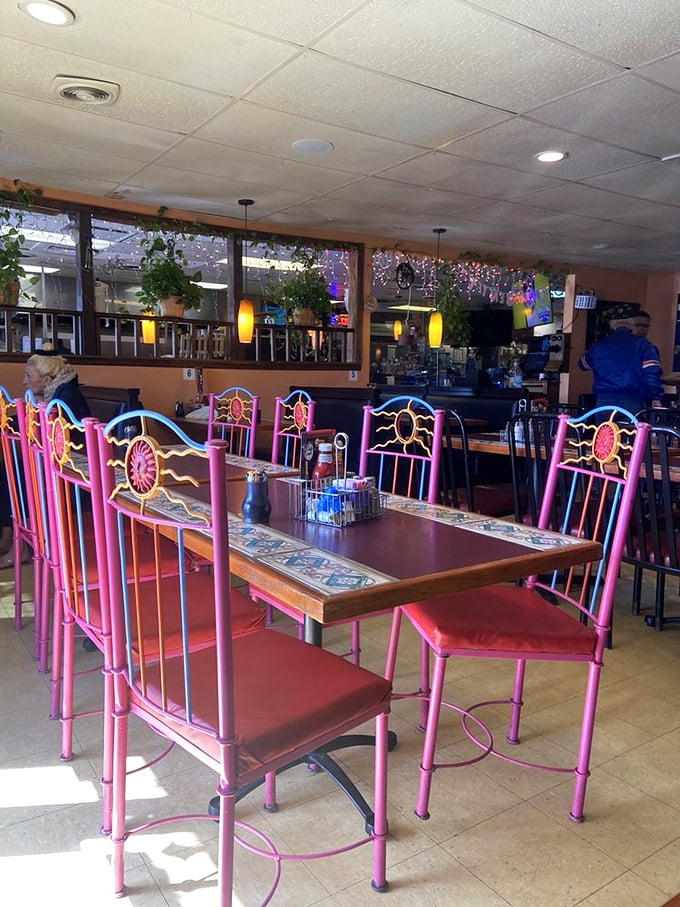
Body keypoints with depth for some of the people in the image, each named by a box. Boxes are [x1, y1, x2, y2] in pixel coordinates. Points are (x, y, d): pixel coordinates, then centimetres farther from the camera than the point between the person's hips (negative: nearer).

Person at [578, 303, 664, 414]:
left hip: (604, 401, 2)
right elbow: (651, 373, -10)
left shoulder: (598, 346, 6)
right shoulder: (641, 345, -2)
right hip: (633, 402, -2)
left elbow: (583, 364, 24)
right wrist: (656, 398, -6)